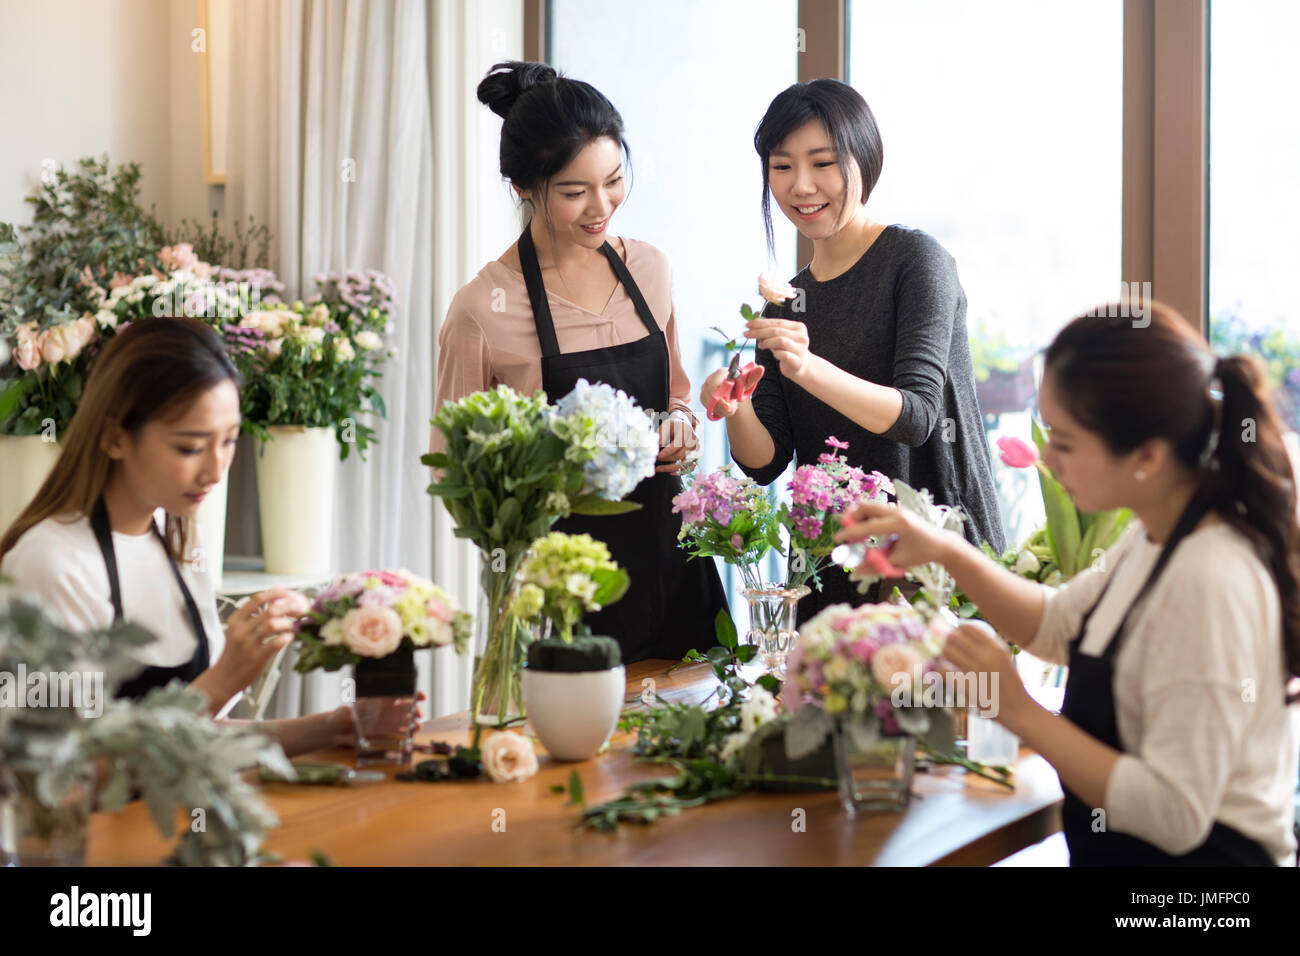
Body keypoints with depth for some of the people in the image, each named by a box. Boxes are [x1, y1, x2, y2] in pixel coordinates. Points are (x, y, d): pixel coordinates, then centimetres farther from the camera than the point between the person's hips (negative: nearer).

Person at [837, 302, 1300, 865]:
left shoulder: (1208, 584, -25)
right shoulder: (1156, 538, 4)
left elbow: (1175, 815, -25)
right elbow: (1054, 624, 21)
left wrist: (1022, 713, -21)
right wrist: (945, 552, 6)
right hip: (1122, 855, 9)